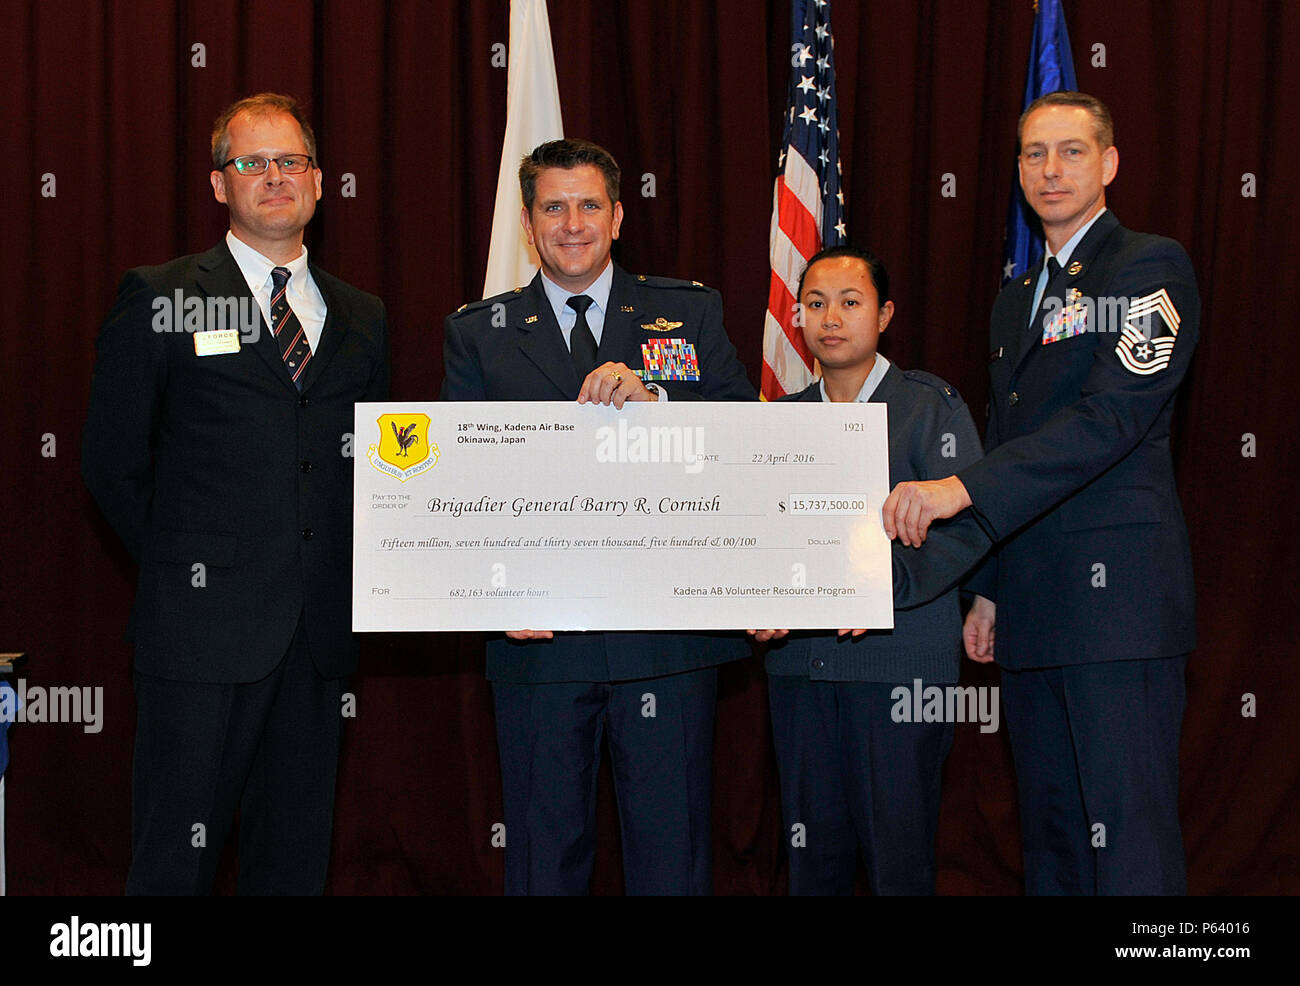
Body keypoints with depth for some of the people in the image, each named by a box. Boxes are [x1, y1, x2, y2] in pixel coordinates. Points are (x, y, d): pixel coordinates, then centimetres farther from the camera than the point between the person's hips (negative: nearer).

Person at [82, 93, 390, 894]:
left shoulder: (363, 319, 14)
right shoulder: (157, 298, 1)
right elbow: (112, 459, 1)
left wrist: (341, 581, 7)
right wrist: (181, 566, 1)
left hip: (321, 636, 4)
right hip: (204, 624, -4)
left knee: (298, 856, 11)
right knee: (178, 858, 0)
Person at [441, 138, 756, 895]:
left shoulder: (691, 311, 9)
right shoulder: (477, 334, 10)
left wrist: (652, 398, -18)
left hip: (671, 633, 0)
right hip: (540, 635, 0)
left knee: (672, 844, 6)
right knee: (545, 852, 9)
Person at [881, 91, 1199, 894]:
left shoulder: (1151, 267, -3)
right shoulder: (1016, 300, 23)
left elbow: (1112, 415, -17)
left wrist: (963, 488, -23)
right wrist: (989, 590, 19)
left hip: (1116, 593, -8)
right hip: (1034, 611, 8)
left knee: (1128, 836, -9)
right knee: (1051, 836, 10)